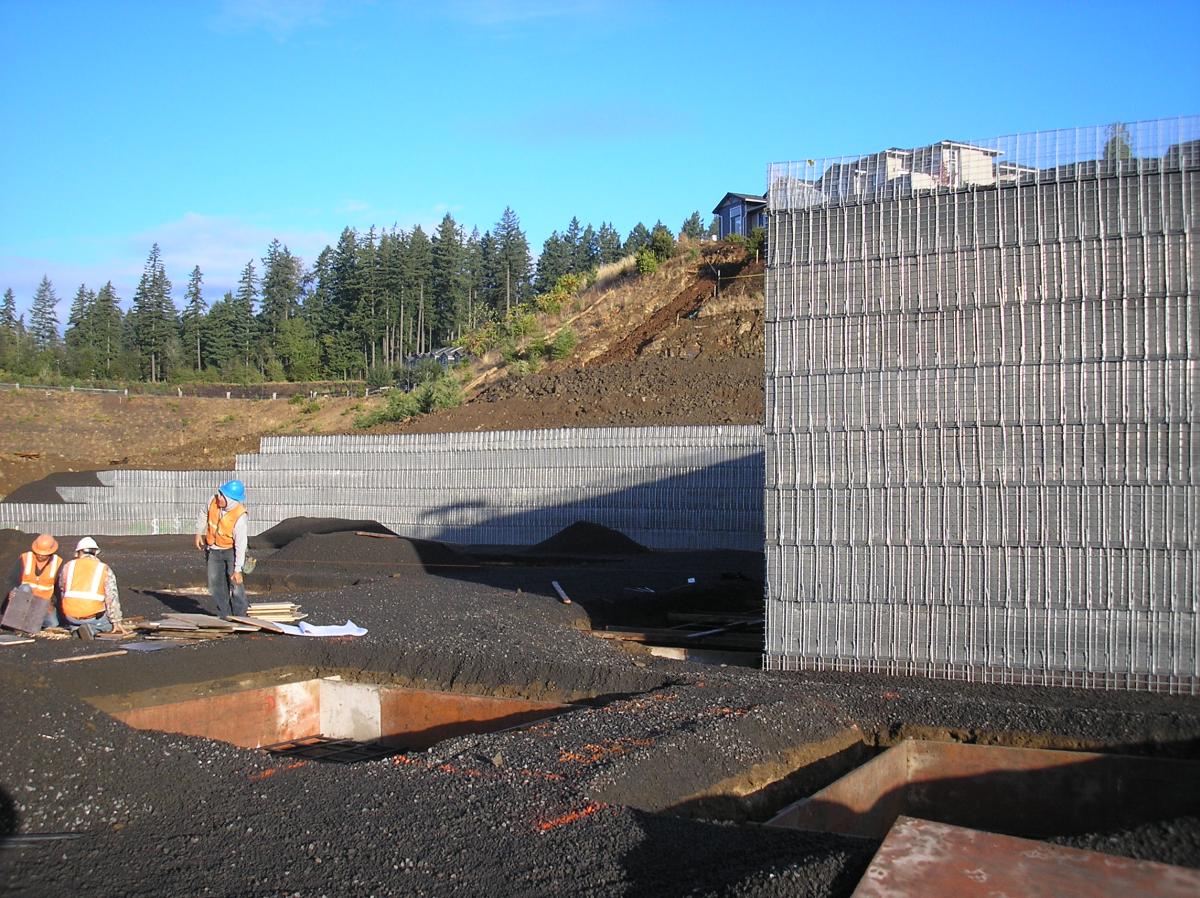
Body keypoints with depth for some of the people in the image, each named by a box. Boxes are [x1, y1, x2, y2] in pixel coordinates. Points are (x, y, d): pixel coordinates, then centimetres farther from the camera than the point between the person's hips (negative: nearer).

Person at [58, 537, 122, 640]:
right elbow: (112, 597, -3)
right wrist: (116, 620, 3)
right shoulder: (105, 569, 1)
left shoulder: (67, 566, 9)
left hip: (70, 615, 4)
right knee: (110, 623, 23)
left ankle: (75, 628, 3)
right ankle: (91, 629, -7)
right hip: (93, 616, -3)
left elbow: (60, 591, 18)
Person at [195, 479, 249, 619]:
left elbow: (240, 544, -27)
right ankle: (224, 616, 17)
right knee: (215, 584, 7)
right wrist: (199, 533, 11)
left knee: (235, 584, -12)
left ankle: (239, 617, -1)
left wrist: (238, 569, -26)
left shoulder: (239, 517, -30)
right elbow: (205, 516, 10)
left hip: (231, 551, -5)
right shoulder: (213, 501, -16)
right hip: (214, 550, 5)